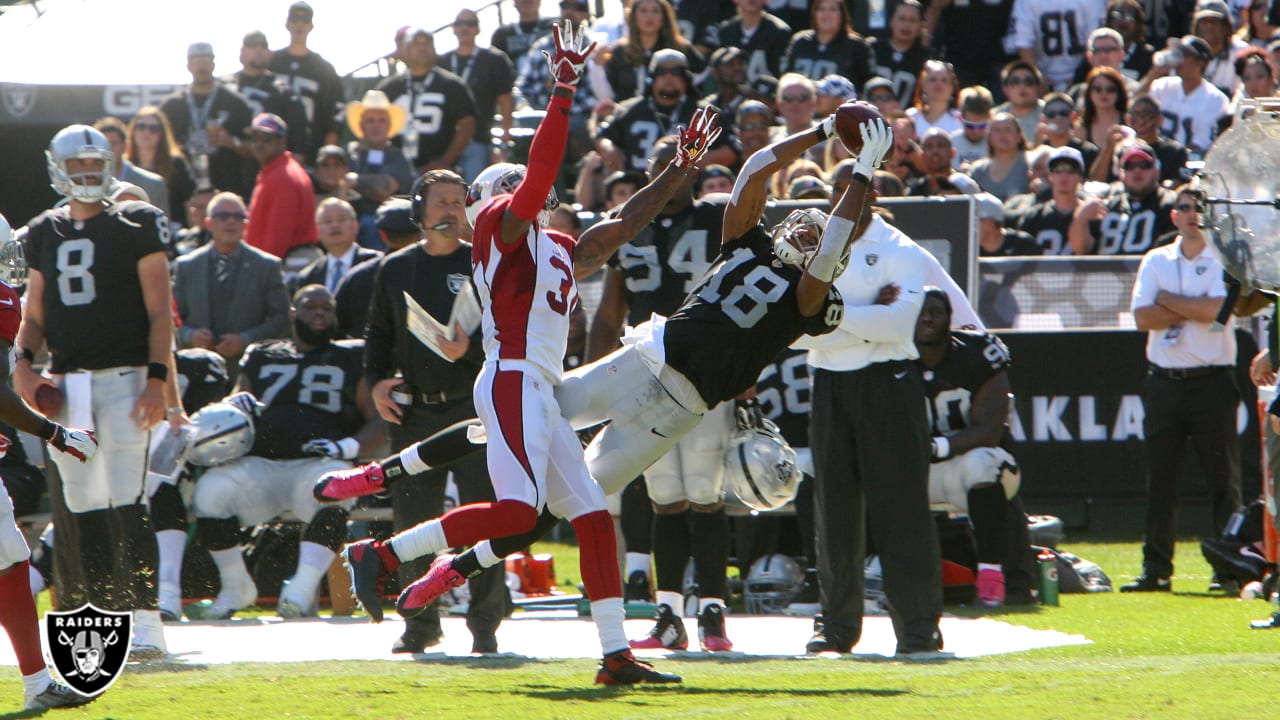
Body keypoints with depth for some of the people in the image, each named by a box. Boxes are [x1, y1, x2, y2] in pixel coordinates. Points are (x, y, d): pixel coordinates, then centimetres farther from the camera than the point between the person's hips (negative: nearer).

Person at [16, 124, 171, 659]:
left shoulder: (136, 226, 1)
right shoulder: (45, 234, 14)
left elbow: (160, 311, -1)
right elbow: (35, 315, 18)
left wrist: (157, 378, -12)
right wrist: (23, 363, -2)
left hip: (122, 376, -5)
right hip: (65, 381, 5)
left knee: (127, 503, -12)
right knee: (79, 504, 5)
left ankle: (145, 620, -14)